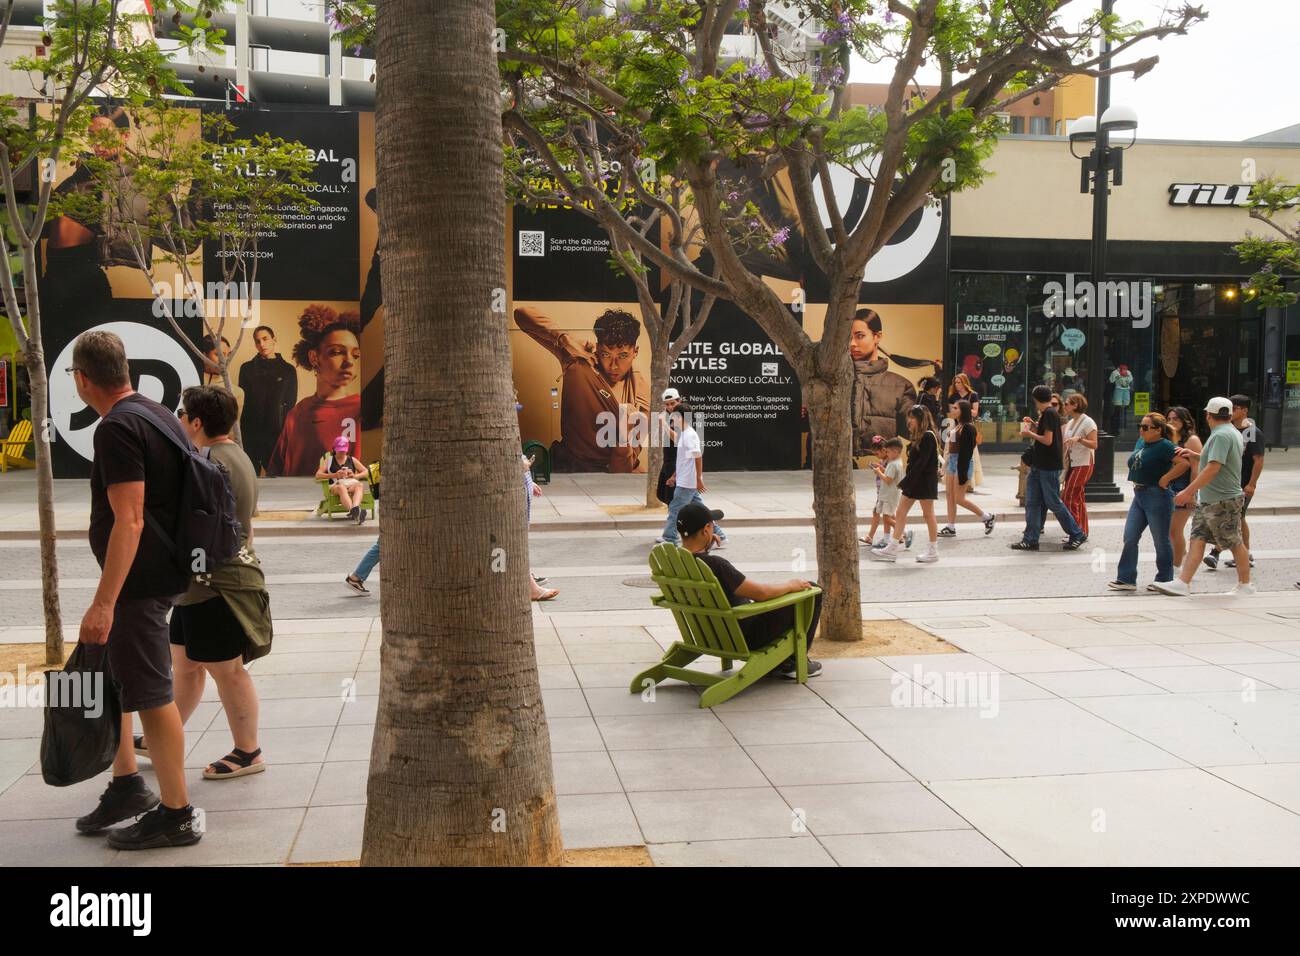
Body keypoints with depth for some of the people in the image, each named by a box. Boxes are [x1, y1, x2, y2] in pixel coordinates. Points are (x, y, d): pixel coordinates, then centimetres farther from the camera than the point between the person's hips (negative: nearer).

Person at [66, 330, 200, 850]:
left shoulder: (117, 428, -18)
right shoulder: (160, 414, 12)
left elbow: (129, 520, -24)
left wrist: (104, 602, -24)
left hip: (137, 579, -10)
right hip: (164, 569, 10)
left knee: (150, 694, -2)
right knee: (103, 671, 20)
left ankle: (176, 815, 8)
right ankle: (127, 784, 28)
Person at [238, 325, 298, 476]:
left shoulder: (288, 370, 5)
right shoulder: (247, 368, 9)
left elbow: (290, 407, 5)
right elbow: (241, 402, 9)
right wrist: (241, 434, -1)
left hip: (277, 435, -1)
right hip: (250, 435, 1)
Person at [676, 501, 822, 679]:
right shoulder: (713, 565, -33)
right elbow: (761, 593, -26)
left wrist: (707, 547, 3)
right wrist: (790, 585, -8)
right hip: (743, 637, -9)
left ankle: (776, 660, 31)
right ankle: (792, 663, 14)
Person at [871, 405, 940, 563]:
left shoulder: (928, 436, -15)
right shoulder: (918, 436, 15)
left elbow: (921, 463, -20)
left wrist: (905, 482, -19)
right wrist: (906, 482, 7)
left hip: (925, 481, -10)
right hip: (913, 481, 10)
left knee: (928, 515, 0)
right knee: (900, 514, 5)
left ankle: (933, 551, 10)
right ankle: (892, 549, 6)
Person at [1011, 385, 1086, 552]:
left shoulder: (1049, 414, -16)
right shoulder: (1048, 414, 14)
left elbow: (1048, 440, -22)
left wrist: (1030, 434, -9)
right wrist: (1033, 425, 16)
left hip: (1049, 467, -10)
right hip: (1039, 466, 10)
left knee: (1053, 503, -1)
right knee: (1031, 502, 6)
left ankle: (1077, 535, 11)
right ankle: (1030, 539, 7)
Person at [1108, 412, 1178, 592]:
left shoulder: (1164, 446, -15)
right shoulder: (1141, 442, 10)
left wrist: (1165, 479, -20)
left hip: (1157, 497, -9)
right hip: (1139, 495, 9)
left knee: (1161, 540, 4)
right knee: (1129, 538, 4)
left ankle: (1164, 581, 16)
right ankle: (1126, 579, 8)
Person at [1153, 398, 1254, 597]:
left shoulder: (1221, 435, -19)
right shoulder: (1233, 432, 13)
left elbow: (1213, 468, -26)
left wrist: (1188, 491, -26)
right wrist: (1195, 455, 26)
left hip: (1223, 501, -9)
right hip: (1207, 500, 9)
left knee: (1235, 543, 5)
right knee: (1197, 539, 2)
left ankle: (1245, 584, 17)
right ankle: (1183, 583, -2)